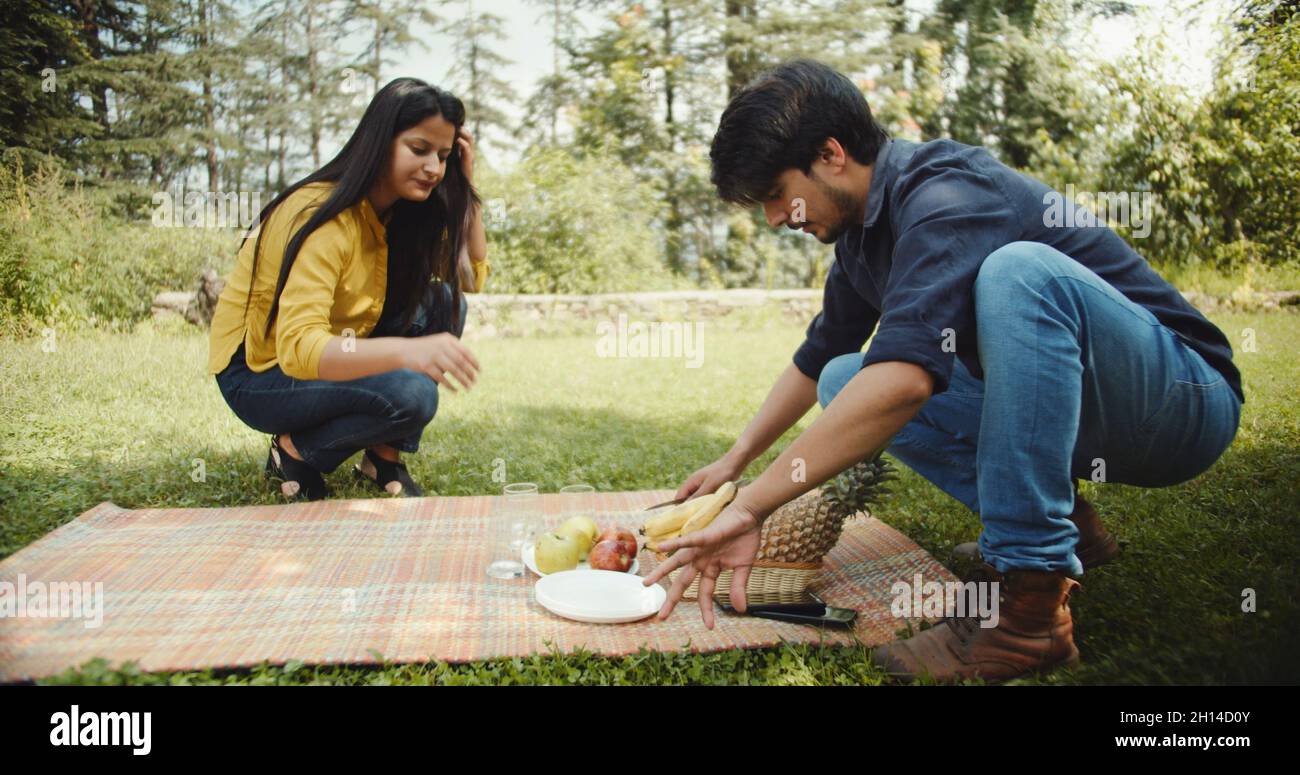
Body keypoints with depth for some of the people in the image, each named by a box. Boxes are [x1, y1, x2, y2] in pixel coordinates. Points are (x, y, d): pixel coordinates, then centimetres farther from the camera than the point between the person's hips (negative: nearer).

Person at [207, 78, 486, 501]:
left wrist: (464, 181, -10)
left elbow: (473, 273, -3)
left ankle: (384, 457, -3)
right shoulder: (324, 215, -28)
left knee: (442, 302, -9)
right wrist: (406, 350, -57)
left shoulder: (399, 209, -3)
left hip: (328, 361, 8)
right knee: (408, 395, -31)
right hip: (257, 377, -8)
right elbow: (297, 346, -39)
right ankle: (293, 451, -3)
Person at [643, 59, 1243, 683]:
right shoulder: (864, 224, 5)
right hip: (1058, 410, 8)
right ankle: (1059, 520, 1)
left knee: (1019, 269, -35)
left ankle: (1030, 604, -31)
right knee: (844, 382, 1)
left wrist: (751, 507, -36)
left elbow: (904, 376, -40)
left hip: (1184, 397, -8)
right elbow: (817, 357, 19)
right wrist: (734, 462, 18)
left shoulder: (945, 199, -24)